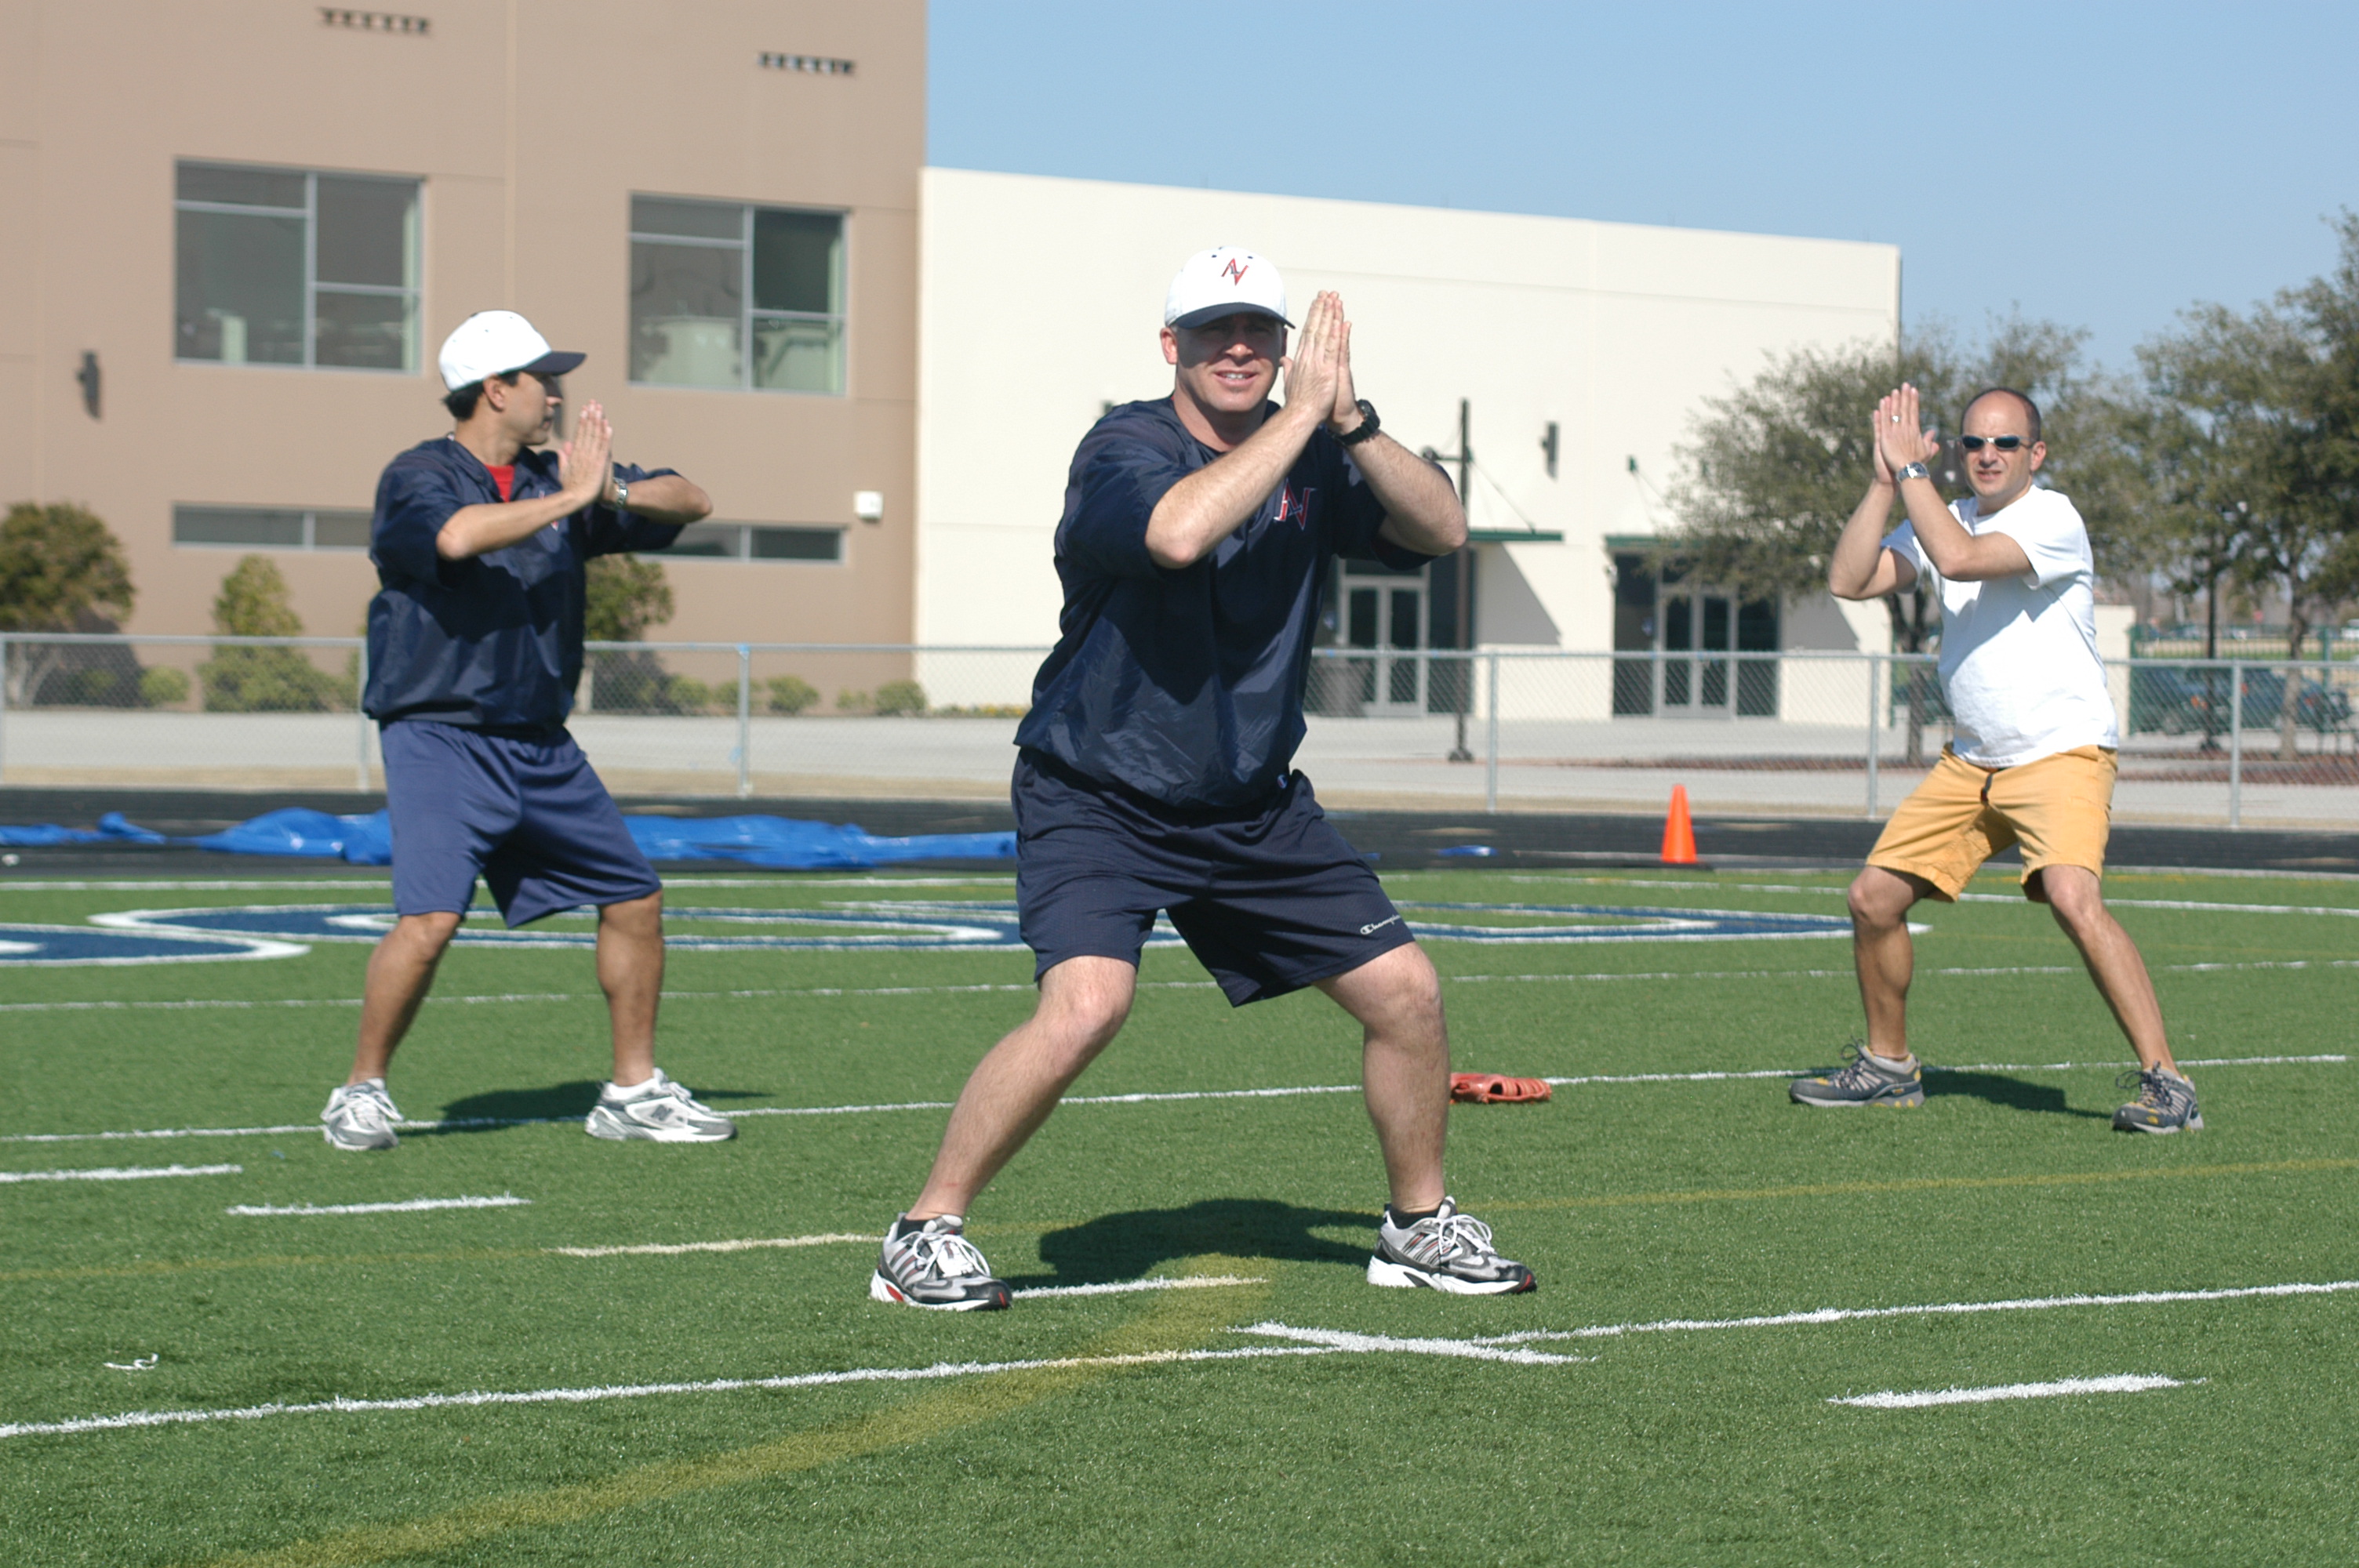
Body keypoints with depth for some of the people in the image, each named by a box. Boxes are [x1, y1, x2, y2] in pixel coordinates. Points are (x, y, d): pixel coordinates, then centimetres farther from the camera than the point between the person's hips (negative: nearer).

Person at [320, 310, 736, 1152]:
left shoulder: (557, 479, 11)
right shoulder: (419, 477, -8)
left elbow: (690, 503, 10)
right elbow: (456, 536, -31)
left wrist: (619, 493, -11)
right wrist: (572, 497, -23)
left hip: (543, 747, 7)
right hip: (442, 740, -7)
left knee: (636, 899, 9)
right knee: (430, 918, -21)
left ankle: (633, 1091, 23)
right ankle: (362, 1091, -2)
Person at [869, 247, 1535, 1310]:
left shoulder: (1311, 461, 1)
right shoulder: (1123, 450, -15)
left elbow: (1442, 530, -10)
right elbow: (1179, 530, -37)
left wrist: (1349, 421, -23)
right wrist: (1302, 415, -31)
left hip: (1255, 807, 6)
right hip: (1098, 801, -6)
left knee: (1404, 990, 4)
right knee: (1087, 1004, -27)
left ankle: (1419, 1225, 26)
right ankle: (924, 1234, -12)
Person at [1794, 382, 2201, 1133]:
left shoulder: (2052, 518, -14)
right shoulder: (1946, 519, 9)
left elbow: (1958, 558, -29)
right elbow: (1848, 579, 0)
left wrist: (1909, 467, -19)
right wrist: (1885, 479, -7)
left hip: (2063, 754, -7)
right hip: (1971, 761, 7)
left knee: (2073, 897, -29)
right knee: (1874, 898, 4)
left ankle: (2164, 1082, -25)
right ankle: (1889, 1066, 24)